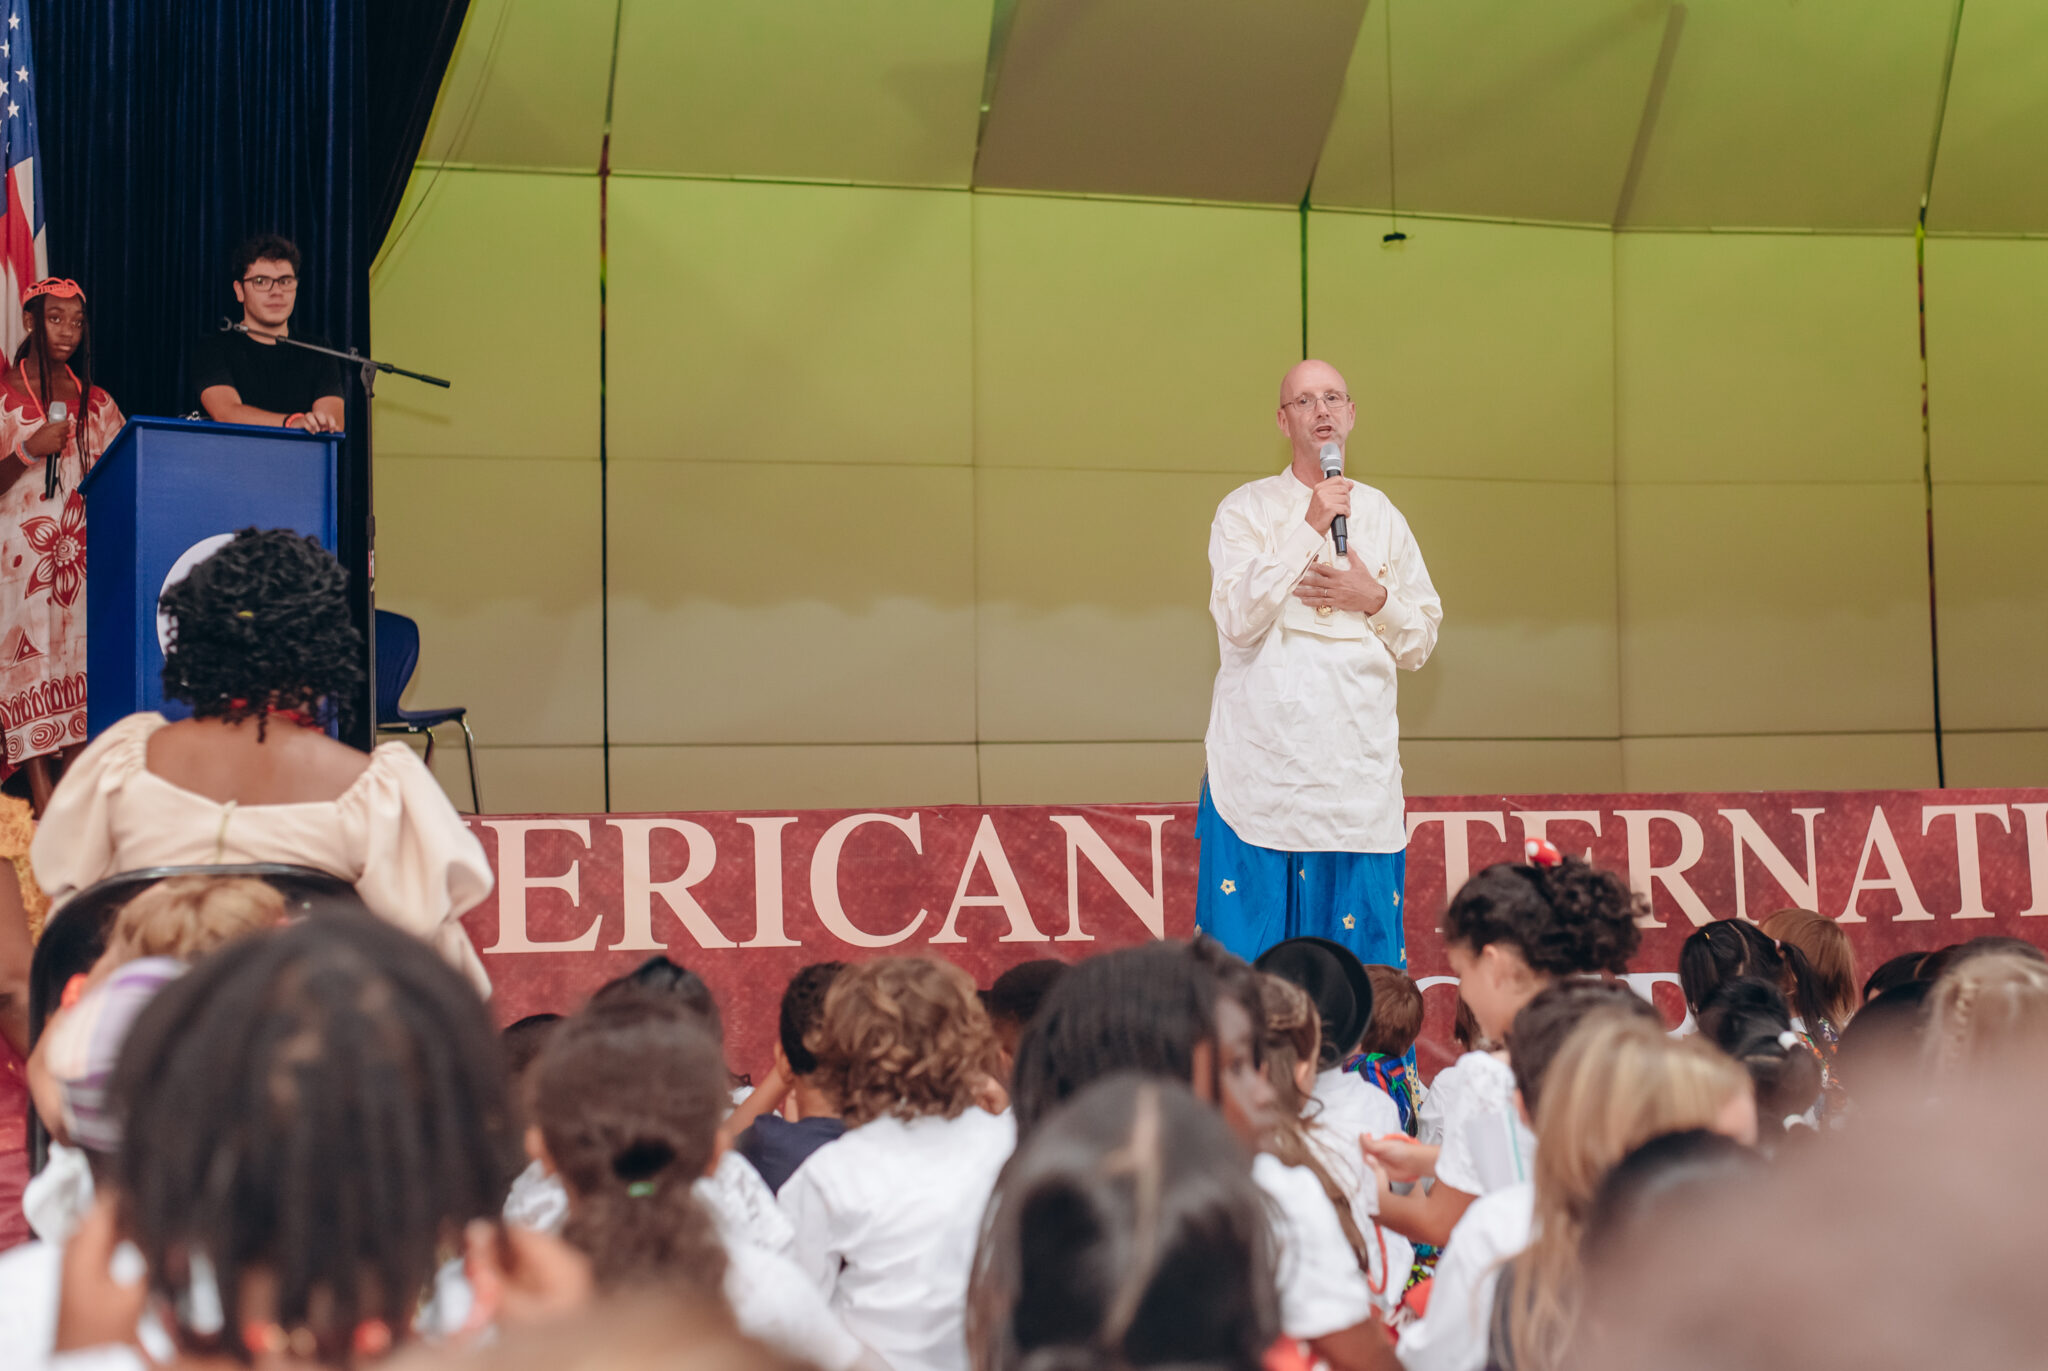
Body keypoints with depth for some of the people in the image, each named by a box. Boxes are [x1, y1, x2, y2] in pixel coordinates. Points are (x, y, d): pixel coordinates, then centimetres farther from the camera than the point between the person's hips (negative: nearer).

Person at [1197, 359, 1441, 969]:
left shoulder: (1383, 518, 14)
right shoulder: (1246, 511, 4)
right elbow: (1237, 621, -11)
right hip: (1264, 756, -3)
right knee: (1252, 953, -7)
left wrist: (1373, 599, -4)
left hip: (1360, 767, 3)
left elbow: (1419, 644, 16)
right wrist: (1310, 528, -13)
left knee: (1362, 942, -1)